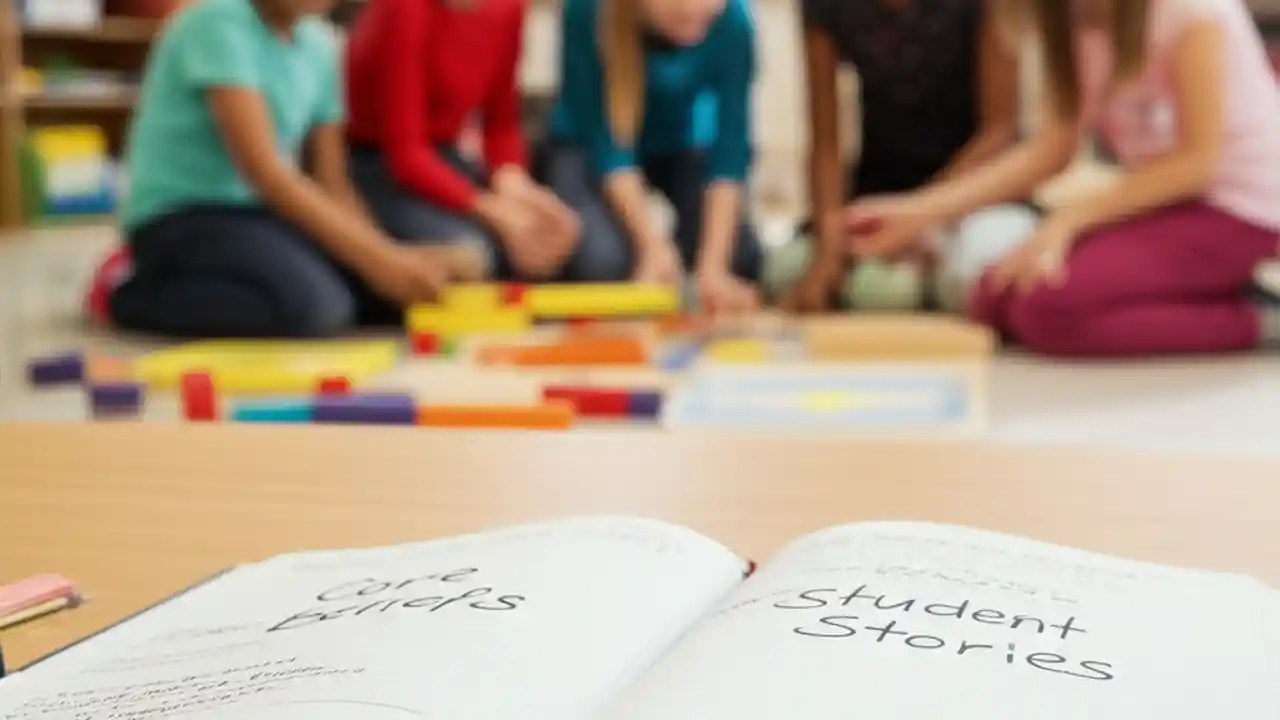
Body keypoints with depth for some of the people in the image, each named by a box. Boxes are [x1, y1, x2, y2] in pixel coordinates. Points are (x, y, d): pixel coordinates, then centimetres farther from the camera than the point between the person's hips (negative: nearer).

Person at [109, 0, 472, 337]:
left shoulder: (319, 46, 5)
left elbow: (333, 184, 5)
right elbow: (265, 172, -25)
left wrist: (389, 256, -13)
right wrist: (375, 259, -29)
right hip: (182, 216, -8)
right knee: (312, 304, -33)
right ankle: (138, 295, -8)